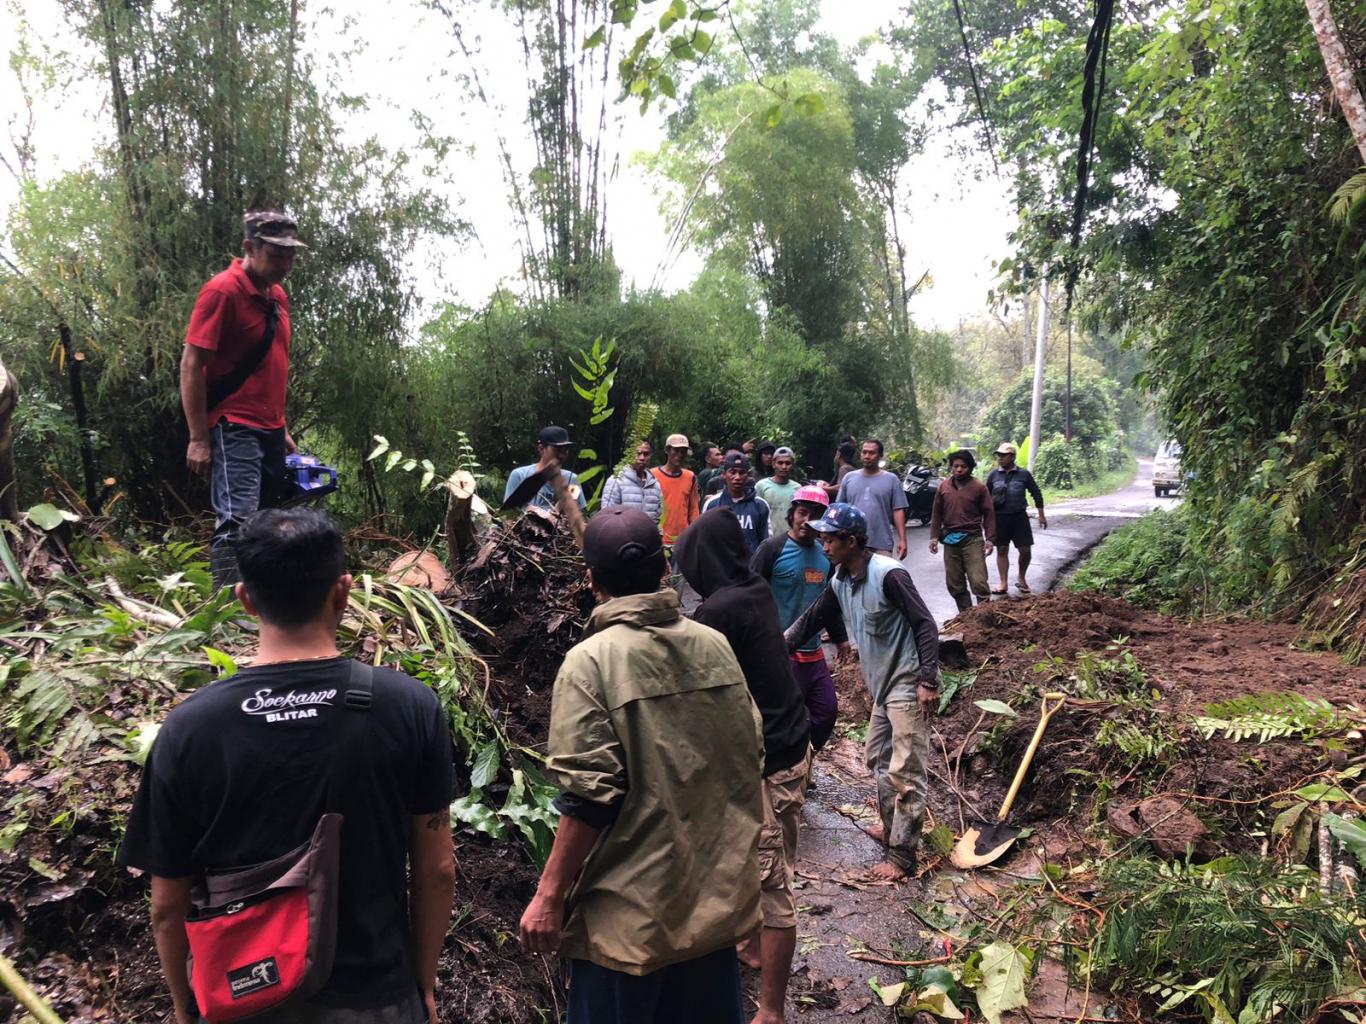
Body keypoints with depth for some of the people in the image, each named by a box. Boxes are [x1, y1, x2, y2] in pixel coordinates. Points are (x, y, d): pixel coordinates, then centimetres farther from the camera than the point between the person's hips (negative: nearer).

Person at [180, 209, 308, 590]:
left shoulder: (277, 295, 14)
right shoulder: (222, 291, -11)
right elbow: (191, 365, -13)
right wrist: (199, 439, -16)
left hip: (270, 430, 8)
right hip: (233, 430, -8)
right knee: (238, 522, -14)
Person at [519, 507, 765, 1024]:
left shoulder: (592, 660, -17)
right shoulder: (715, 645, -1)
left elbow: (590, 797, -20)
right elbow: (750, 757, 7)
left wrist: (549, 897, -10)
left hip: (631, 909, -5)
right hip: (718, 895, 5)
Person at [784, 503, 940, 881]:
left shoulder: (888, 574, -21)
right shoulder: (839, 583, 4)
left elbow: (925, 624, -21)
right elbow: (811, 621, 15)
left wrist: (928, 681, -23)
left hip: (908, 686, -9)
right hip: (882, 685, 9)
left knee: (905, 772, -4)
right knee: (878, 757, 20)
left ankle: (902, 856, 6)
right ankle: (891, 829, 37)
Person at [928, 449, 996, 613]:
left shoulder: (979, 487, -2)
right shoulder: (943, 487, 7)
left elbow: (988, 514, 0)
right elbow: (936, 513, 11)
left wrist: (990, 539, -5)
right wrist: (934, 536, 4)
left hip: (973, 540, -4)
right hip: (950, 540, 4)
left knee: (978, 581, -10)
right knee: (954, 584, 7)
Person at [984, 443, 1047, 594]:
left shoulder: (1024, 474, -2)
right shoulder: (993, 475, 2)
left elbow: (1036, 494, 5)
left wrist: (1041, 515, 5)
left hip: (1019, 517, -1)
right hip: (999, 517, 1)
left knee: (1025, 550, 0)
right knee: (1002, 550, 3)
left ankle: (1021, 579, 22)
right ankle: (1004, 584, 11)